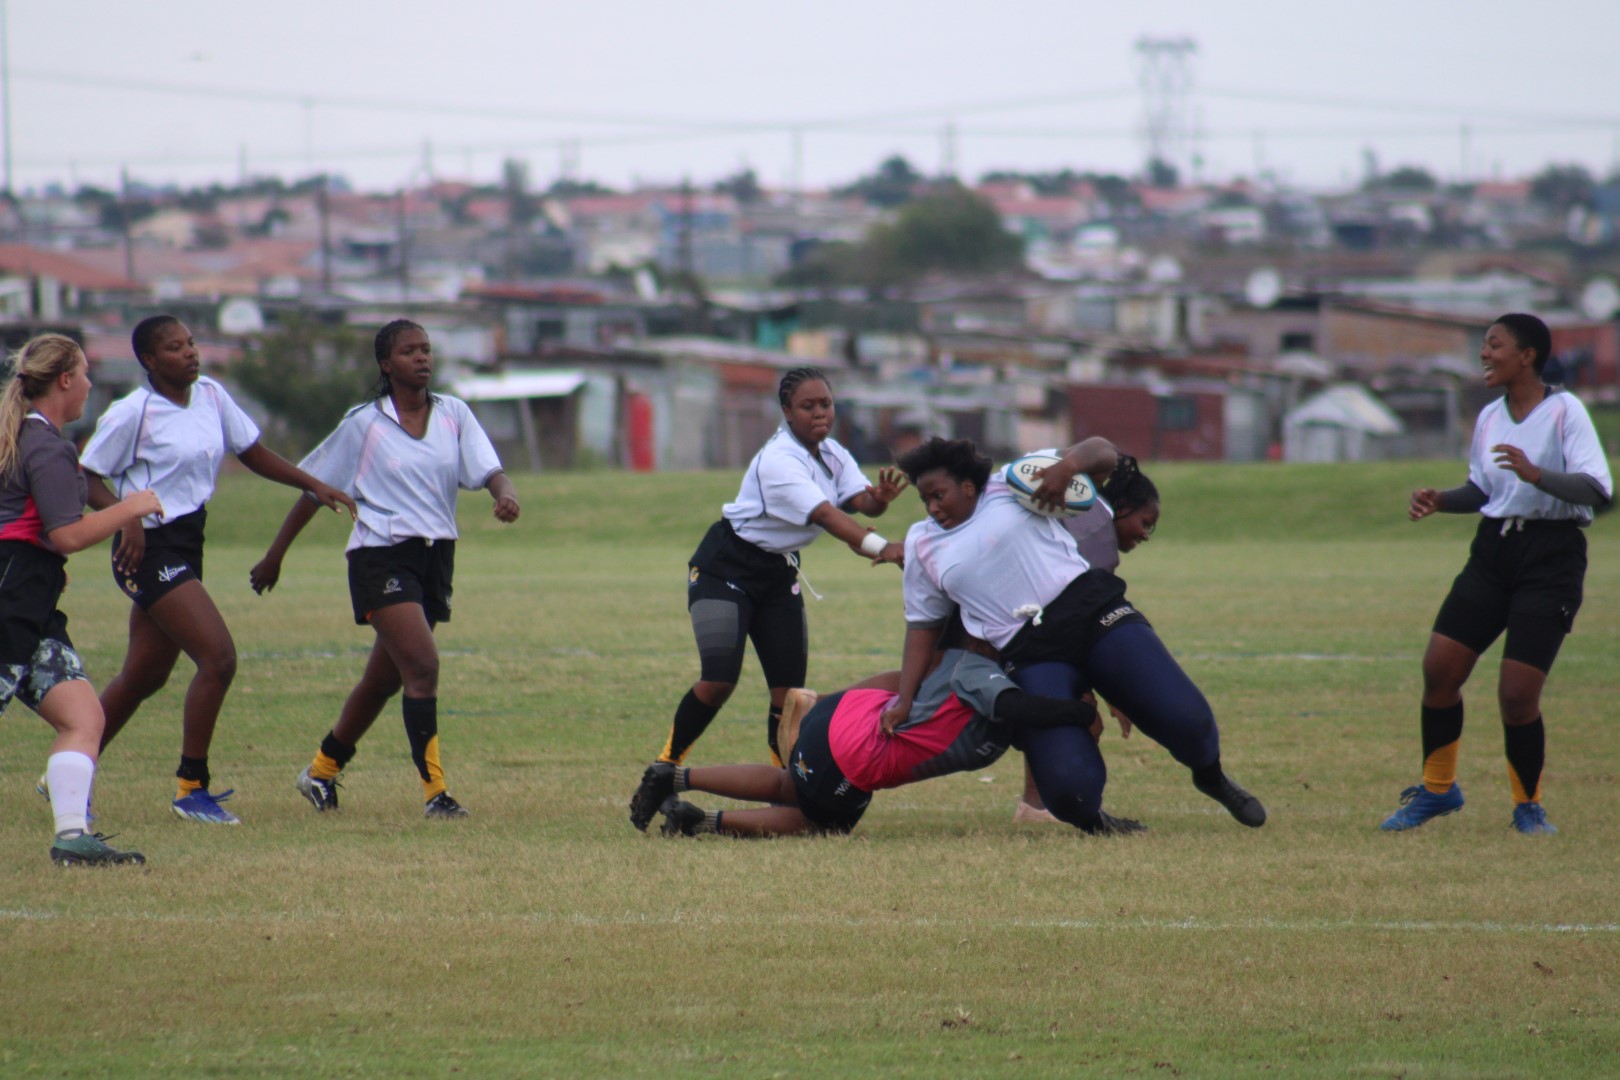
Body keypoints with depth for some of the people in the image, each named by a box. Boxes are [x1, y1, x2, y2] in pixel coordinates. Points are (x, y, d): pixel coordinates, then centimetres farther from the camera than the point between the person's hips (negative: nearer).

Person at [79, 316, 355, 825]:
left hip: (185, 548, 8)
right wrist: (128, 519, -25)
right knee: (218, 655, -17)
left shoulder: (211, 395, 7)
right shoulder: (133, 412, -13)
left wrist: (315, 485, 11)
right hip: (149, 549, -8)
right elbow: (87, 477, -9)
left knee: (145, 675, 14)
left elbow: (252, 452, 18)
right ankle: (191, 789, -9)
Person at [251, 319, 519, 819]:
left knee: (384, 678, 15)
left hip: (436, 557, 5)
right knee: (422, 665, -20)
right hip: (381, 556, -5)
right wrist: (274, 556, 8)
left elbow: (490, 470, -3)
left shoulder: (453, 415, 6)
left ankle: (322, 771, 34)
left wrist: (506, 495, -27)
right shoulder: (363, 424, -3)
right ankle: (434, 790, -19)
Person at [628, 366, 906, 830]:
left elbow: (860, 501, -15)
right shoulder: (778, 461, -26)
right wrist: (880, 548, -48)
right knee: (720, 679, -19)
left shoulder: (833, 455, 0)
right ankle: (661, 775, -5)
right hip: (725, 569, -7)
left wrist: (879, 497, -39)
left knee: (789, 689, -1)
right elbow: (826, 516, -37)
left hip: (778, 574, 7)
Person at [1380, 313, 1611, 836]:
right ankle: (1437, 788, 16)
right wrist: (1439, 500, 4)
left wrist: (1536, 474, -34)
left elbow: (1597, 488, -19)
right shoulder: (1490, 417, 10)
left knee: (1517, 695, -11)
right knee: (1439, 669, -3)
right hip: (1493, 552, 6)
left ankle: (1528, 804, 12)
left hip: (1551, 558, -6)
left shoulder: (1564, 411, -10)